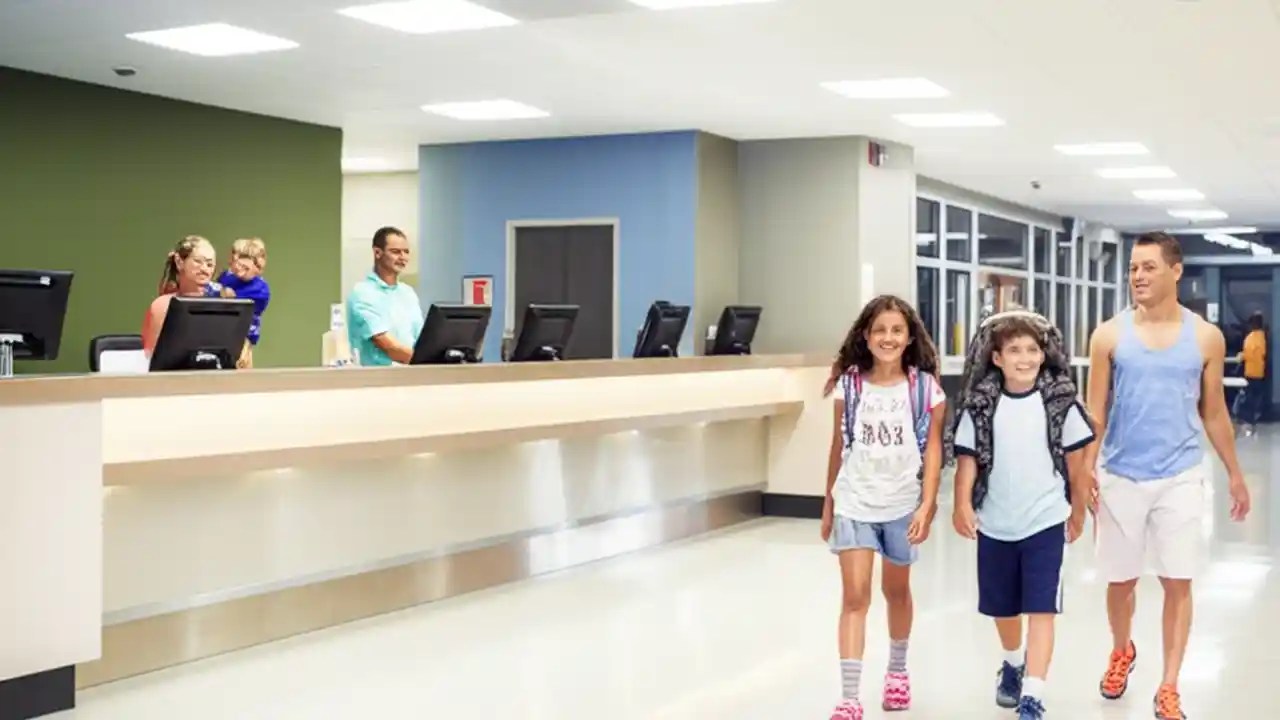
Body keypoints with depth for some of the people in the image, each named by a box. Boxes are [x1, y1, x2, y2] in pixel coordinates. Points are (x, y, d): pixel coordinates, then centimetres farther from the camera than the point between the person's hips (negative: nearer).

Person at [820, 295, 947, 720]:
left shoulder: (925, 388, -7)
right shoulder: (849, 385, -3)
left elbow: (932, 450, -5)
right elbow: (838, 447, 5)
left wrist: (927, 505, -14)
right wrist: (829, 503, 9)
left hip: (902, 504, 0)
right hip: (854, 503, 0)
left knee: (896, 590, 19)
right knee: (855, 597, -6)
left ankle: (897, 670, 43)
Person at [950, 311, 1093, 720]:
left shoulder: (1060, 403, -5)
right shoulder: (980, 407, -4)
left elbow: (1076, 461, 2)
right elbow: (967, 459, -4)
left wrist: (1078, 512, 8)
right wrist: (963, 505, -18)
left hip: (1045, 522, -2)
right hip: (995, 525, 2)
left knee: (1041, 610, -7)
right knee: (1003, 608, 18)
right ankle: (1013, 664, 46)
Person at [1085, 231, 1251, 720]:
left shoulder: (1205, 337, 0)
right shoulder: (1110, 335, -3)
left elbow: (1213, 412, 9)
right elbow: (1095, 411, 0)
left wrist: (1234, 474, 12)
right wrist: (1086, 470, -10)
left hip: (1181, 477, 0)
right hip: (1120, 476, 0)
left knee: (1177, 583, 0)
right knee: (1121, 579, 12)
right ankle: (1121, 652, 40)